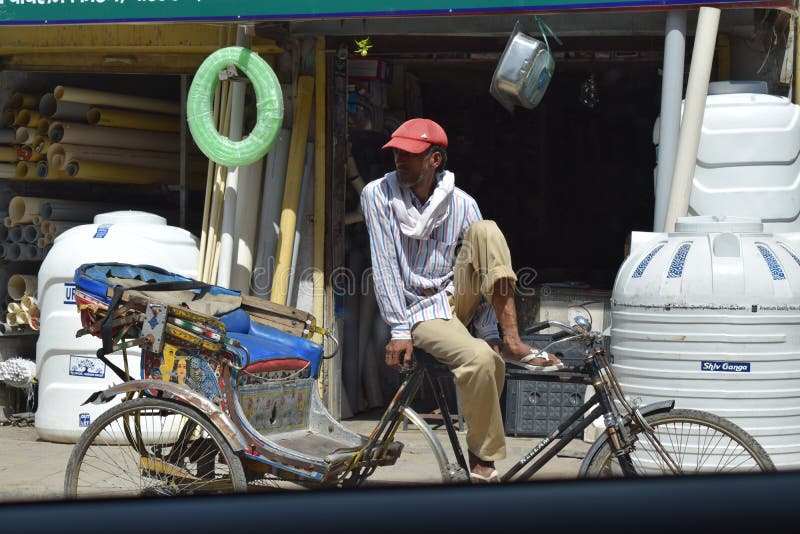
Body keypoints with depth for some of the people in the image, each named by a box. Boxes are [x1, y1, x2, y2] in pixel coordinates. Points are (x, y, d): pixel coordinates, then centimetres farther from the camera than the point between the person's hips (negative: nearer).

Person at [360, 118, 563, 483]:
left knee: (486, 231, -20)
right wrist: (399, 329, -18)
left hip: (458, 297, 4)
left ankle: (512, 344, -23)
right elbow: (384, 265, -13)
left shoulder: (462, 204, -1)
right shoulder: (378, 195, -8)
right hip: (421, 311, -4)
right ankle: (481, 459, -14)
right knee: (481, 359, -32)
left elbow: (483, 270, -4)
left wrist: (490, 333, -15)